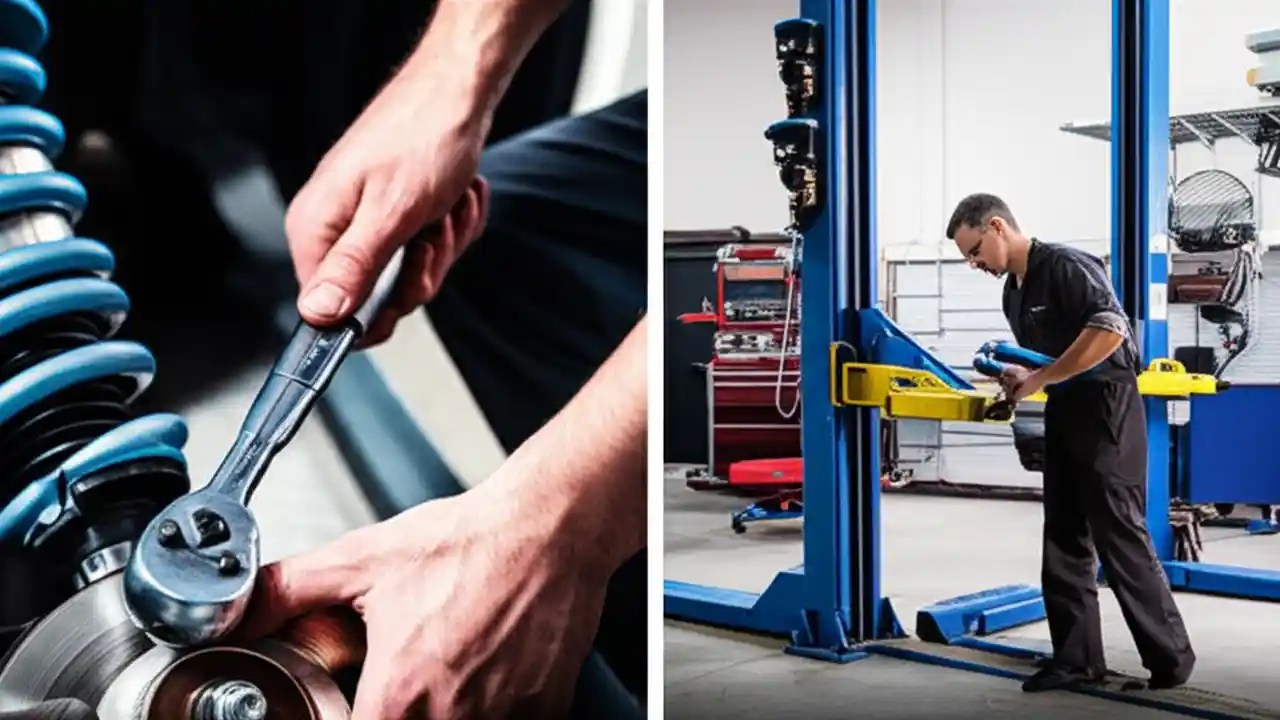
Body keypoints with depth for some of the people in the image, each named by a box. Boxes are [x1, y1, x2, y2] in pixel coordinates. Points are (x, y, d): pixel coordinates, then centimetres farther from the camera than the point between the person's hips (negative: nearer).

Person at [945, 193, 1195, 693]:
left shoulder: (1066, 265, -13)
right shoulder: (1014, 292, 14)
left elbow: (1110, 329, -25)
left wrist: (1039, 380, -22)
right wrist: (1018, 379, 0)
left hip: (1106, 408, -9)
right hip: (1063, 413, 9)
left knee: (1119, 535, -6)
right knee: (1064, 538, 8)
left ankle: (1170, 658, 6)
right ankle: (1076, 657, 14)